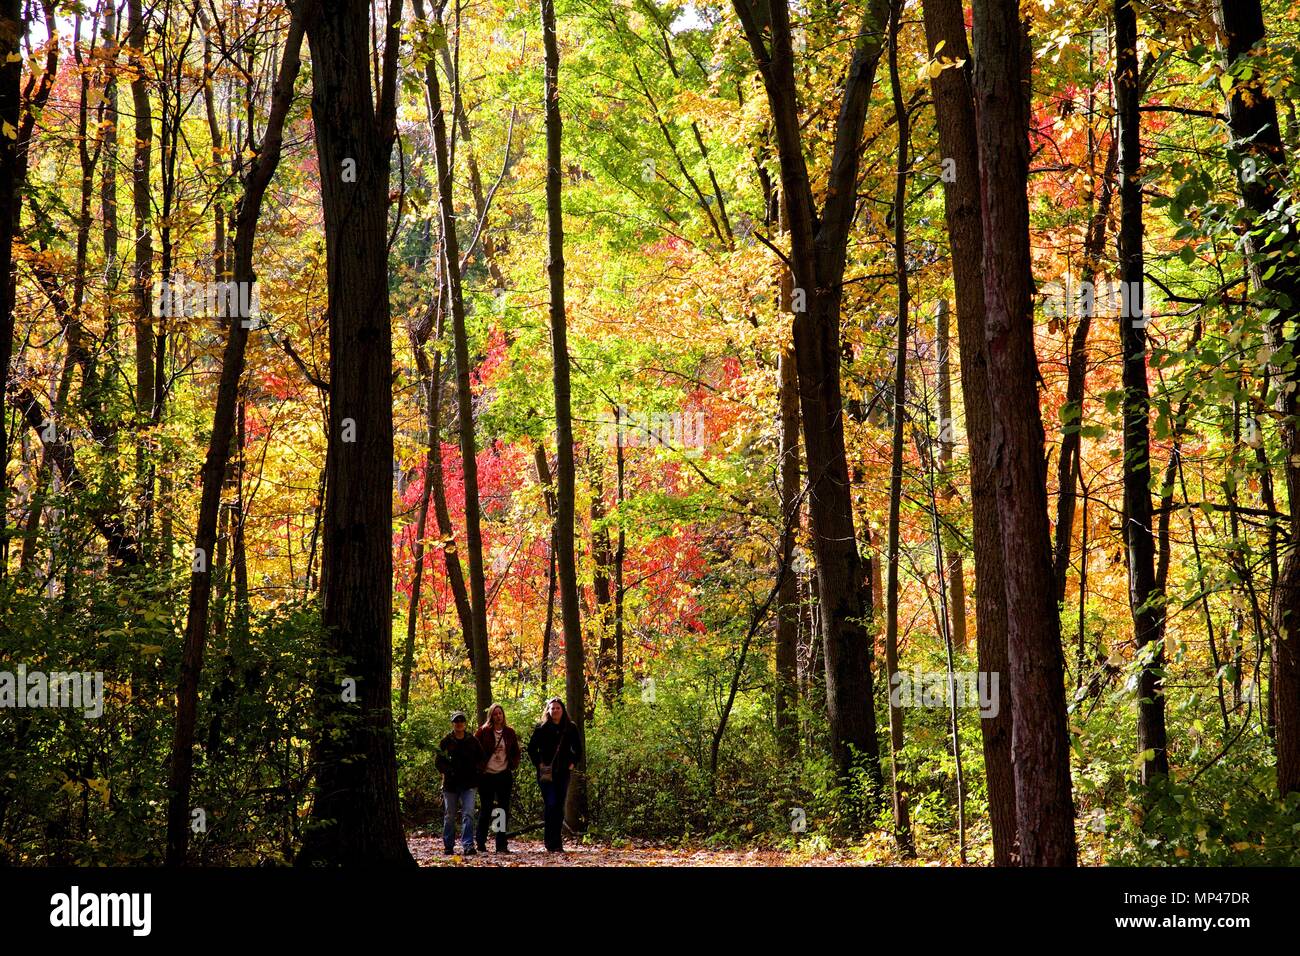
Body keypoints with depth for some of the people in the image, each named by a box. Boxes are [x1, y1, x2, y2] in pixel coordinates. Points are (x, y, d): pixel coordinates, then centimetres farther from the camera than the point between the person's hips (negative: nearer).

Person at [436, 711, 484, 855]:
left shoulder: (472, 740, 7)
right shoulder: (446, 741, 2)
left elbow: (481, 758, 18)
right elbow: (438, 761, 2)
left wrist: (476, 769, 1)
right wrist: (448, 770, -13)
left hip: (468, 784, 0)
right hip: (450, 784, 0)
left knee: (468, 814, -12)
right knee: (449, 816, 8)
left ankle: (468, 845, -15)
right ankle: (448, 846, 19)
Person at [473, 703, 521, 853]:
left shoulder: (510, 732, 8)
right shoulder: (483, 731, -1)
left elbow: (516, 752, 16)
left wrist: (513, 765, 3)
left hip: (504, 775, 3)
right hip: (486, 775, -3)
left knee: (504, 810, 3)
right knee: (485, 810, 3)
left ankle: (502, 845, 8)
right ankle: (481, 844, 10)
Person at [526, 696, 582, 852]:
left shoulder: (571, 728, 8)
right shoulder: (541, 728, 1)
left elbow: (578, 749, 18)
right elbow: (531, 749, 6)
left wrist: (573, 763, 6)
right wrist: (538, 763, -3)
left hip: (563, 773, 3)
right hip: (546, 773, -3)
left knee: (559, 807, 4)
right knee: (550, 805, -12)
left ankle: (558, 843, 10)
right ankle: (551, 843, -9)